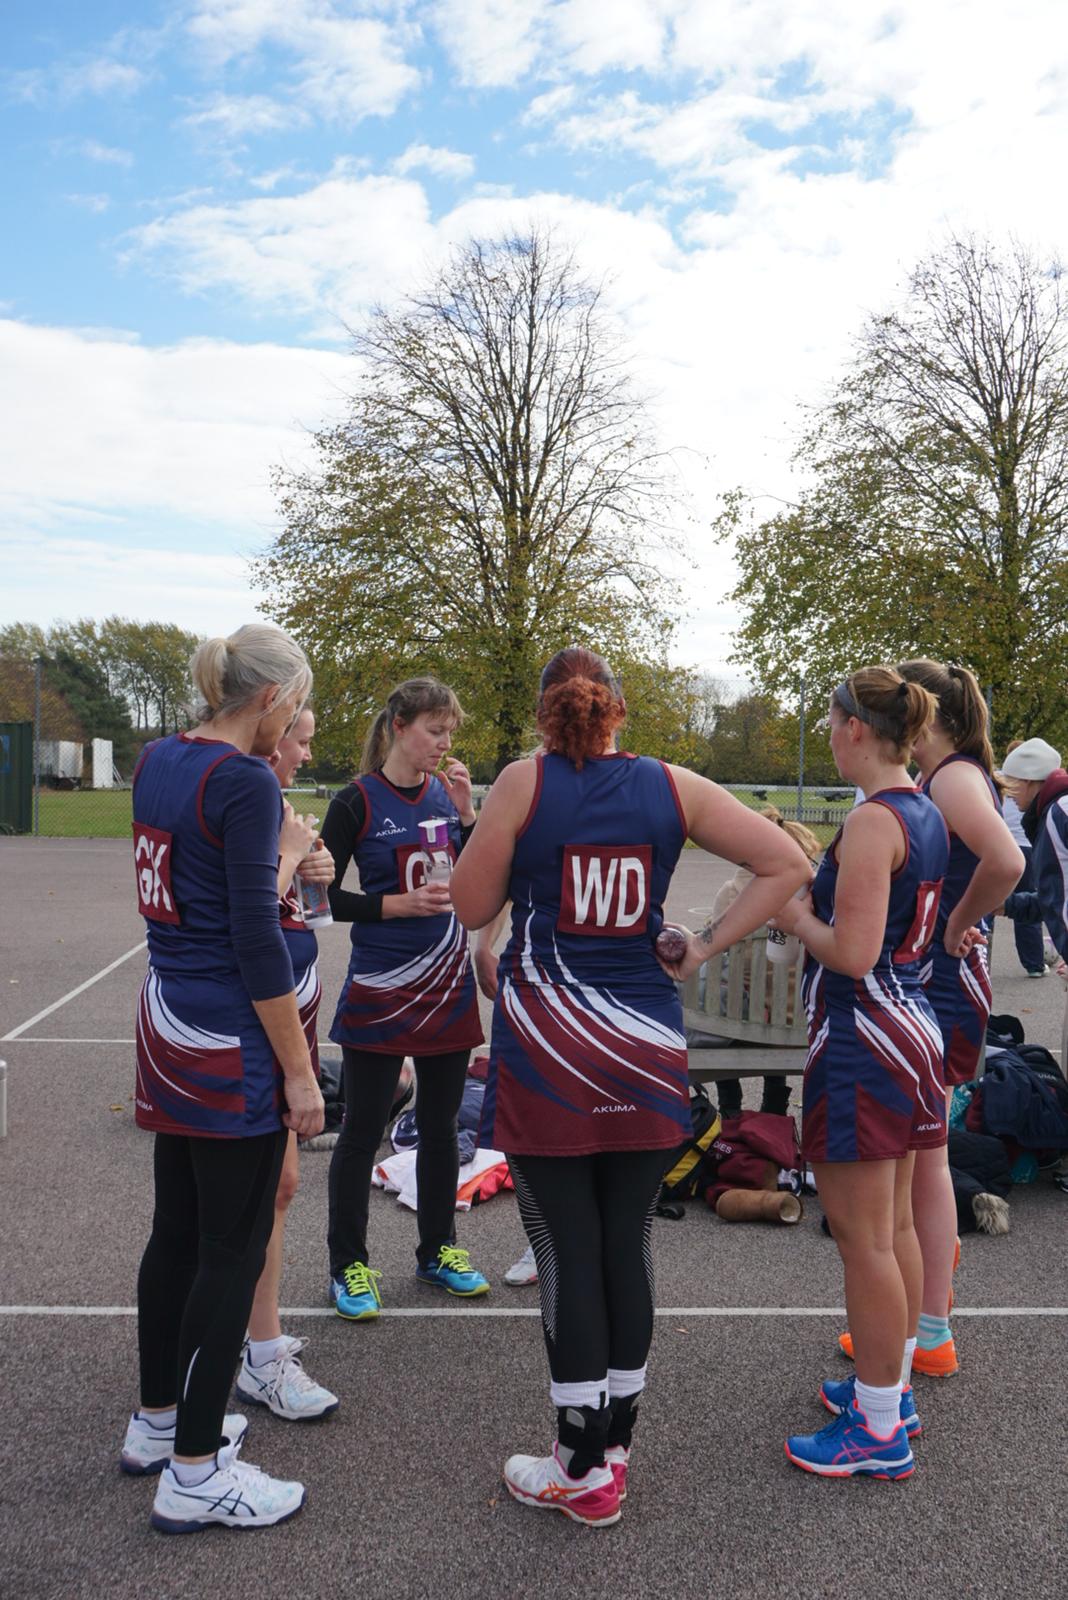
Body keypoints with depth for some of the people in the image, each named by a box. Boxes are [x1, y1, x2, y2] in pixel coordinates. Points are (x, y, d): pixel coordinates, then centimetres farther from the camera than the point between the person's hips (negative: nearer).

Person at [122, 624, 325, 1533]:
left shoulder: (159, 761, 7)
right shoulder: (246, 783, -18)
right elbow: (258, 941, -19)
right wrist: (299, 1072, -14)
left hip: (167, 1027, 9)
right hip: (231, 1047, -9)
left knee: (176, 1233, 20)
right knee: (233, 1253, 4)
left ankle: (157, 1424, 36)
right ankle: (195, 1474, 16)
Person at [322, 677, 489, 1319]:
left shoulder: (449, 794, 5)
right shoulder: (357, 802, -8)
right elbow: (325, 895, -8)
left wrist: (466, 814, -7)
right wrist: (400, 904, -19)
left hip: (449, 986, 5)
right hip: (380, 989, -5)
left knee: (440, 1126, 15)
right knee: (363, 1129, 5)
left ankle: (438, 1250, 31)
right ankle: (349, 1265, 21)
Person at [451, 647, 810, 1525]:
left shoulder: (525, 782, -5)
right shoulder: (672, 786, 3)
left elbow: (471, 908, 0)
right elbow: (789, 866, 1)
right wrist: (705, 947, 2)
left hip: (546, 1054, -3)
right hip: (647, 1052, 3)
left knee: (568, 1253, 6)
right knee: (628, 1248, 13)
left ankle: (583, 1472, 19)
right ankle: (615, 1448, 29)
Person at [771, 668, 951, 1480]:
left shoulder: (873, 821, -20)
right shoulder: (927, 814, 9)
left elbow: (851, 952, -24)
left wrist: (793, 916, -7)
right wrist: (808, 885, 15)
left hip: (863, 1043, -10)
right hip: (911, 1027, 10)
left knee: (864, 1237, 1)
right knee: (894, 1224, 19)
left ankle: (881, 1433, 14)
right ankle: (892, 1391, 34)